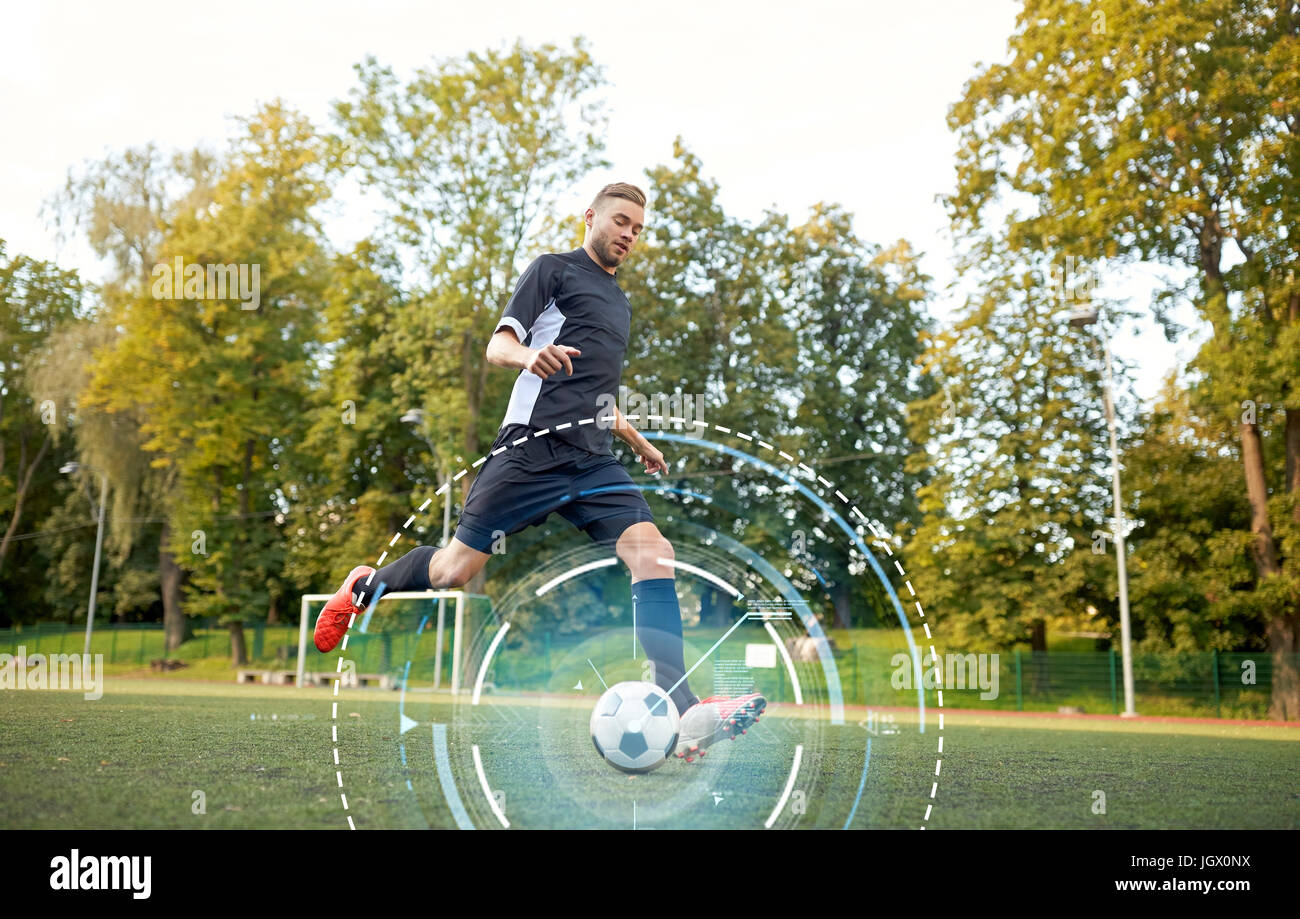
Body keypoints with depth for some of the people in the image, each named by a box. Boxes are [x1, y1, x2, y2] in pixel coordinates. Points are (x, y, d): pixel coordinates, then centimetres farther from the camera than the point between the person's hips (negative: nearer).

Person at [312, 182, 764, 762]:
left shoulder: (620, 301, 28)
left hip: (593, 459, 6)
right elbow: (497, 347, -4)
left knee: (653, 551, -16)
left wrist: (637, 442, 36)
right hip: (534, 446, -6)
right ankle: (364, 586, 28)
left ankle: (682, 714, -23)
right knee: (455, 570, -3)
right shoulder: (553, 269, 6)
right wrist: (530, 354, -26)